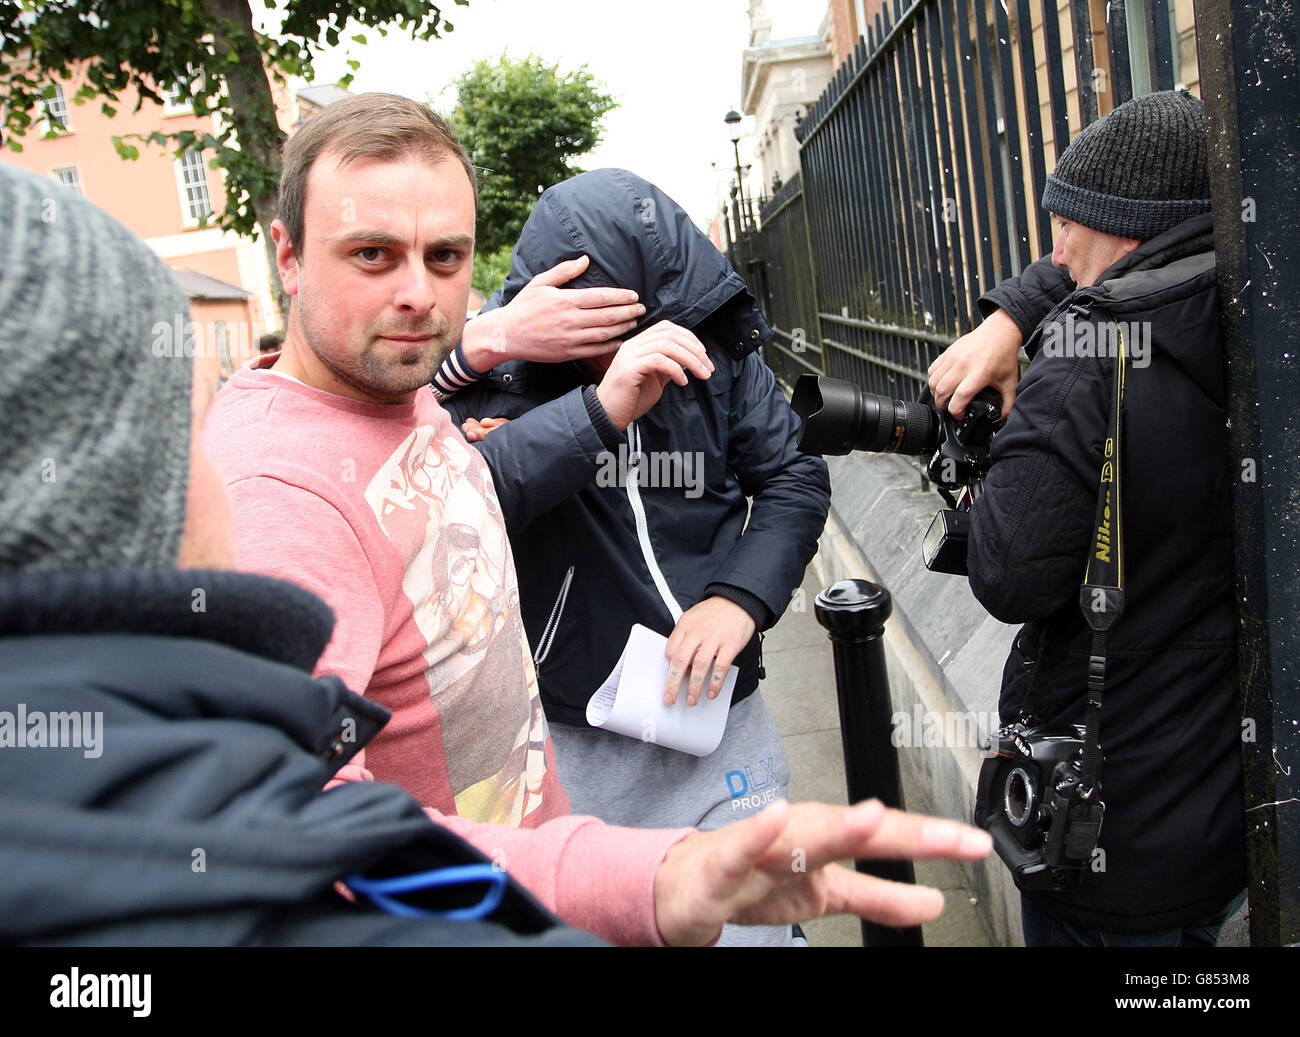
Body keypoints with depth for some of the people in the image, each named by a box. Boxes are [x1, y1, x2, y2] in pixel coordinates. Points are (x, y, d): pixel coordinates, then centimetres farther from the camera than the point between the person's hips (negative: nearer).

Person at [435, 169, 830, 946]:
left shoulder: (717, 350, -2)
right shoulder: (496, 365, -10)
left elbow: (795, 476, 3)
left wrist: (743, 596, -13)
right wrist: (600, 407, -36)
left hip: (714, 715, 2)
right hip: (564, 740, -1)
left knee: (751, 918, 12)